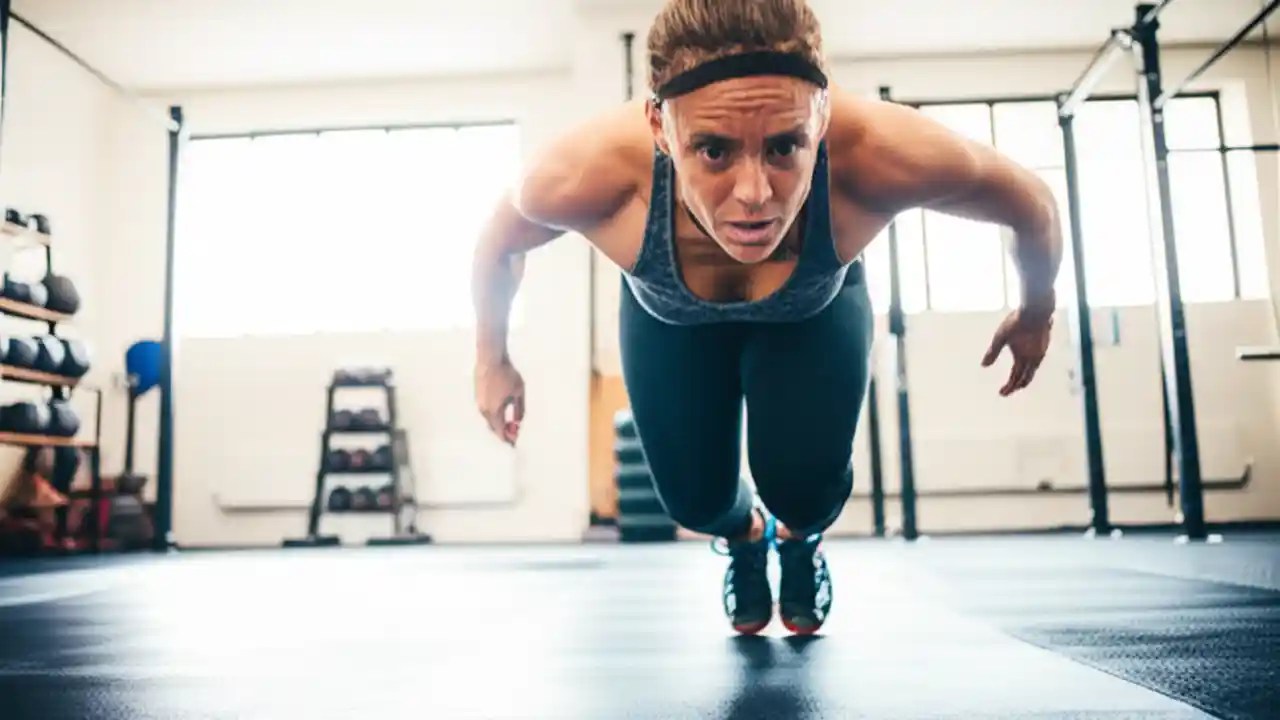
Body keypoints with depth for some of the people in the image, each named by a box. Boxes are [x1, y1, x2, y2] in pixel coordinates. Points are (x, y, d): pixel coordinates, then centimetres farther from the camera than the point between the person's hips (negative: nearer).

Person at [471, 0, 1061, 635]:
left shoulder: (883, 154, -43)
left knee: (807, 489, -13)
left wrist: (1035, 315, -2)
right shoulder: (590, 172, -42)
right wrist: (491, 358, -1)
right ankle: (745, 536, 39)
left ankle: (800, 538, 29)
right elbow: (501, 241, -16)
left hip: (815, 310, 0)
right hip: (670, 318, 1)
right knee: (695, 503, -2)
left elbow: (1031, 204, -20)